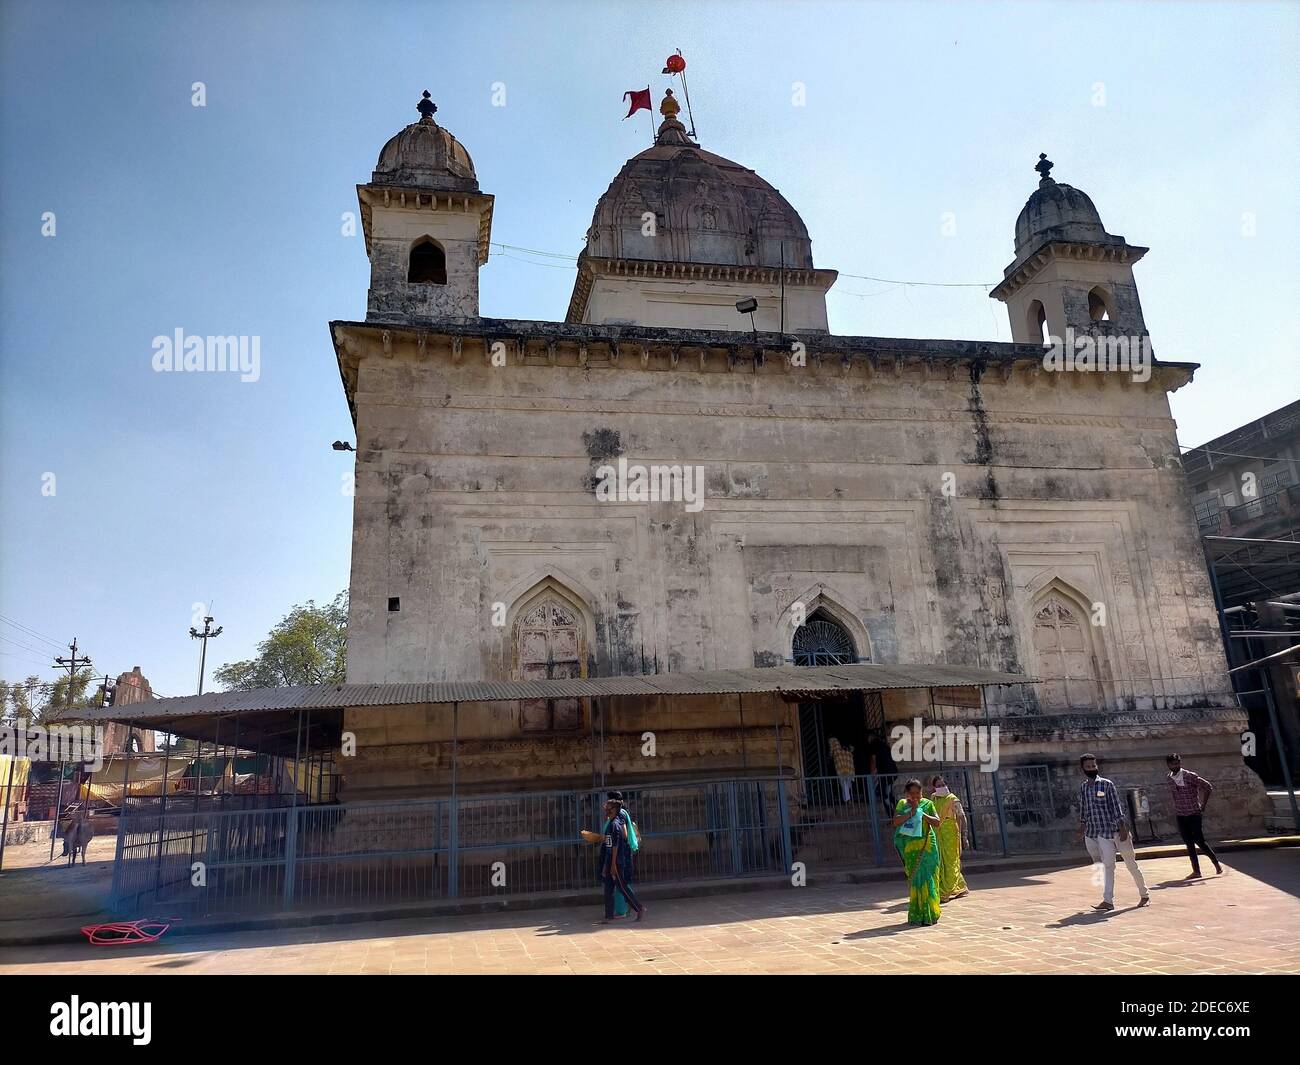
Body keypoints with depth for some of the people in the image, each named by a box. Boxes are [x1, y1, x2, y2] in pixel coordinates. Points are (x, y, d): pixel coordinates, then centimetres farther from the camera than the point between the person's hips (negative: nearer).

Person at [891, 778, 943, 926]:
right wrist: (911, 812, -14)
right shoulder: (902, 804, 6)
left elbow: (937, 822, -5)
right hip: (909, 847, 2)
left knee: (925, 878, -5)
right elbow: (895, 821, -7)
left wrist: (922, 813, -14)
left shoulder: (927, 804, 3)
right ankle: (916, 915, 12)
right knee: (913, 879, 4)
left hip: (926, 846, -2)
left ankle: (928, 914, 2)